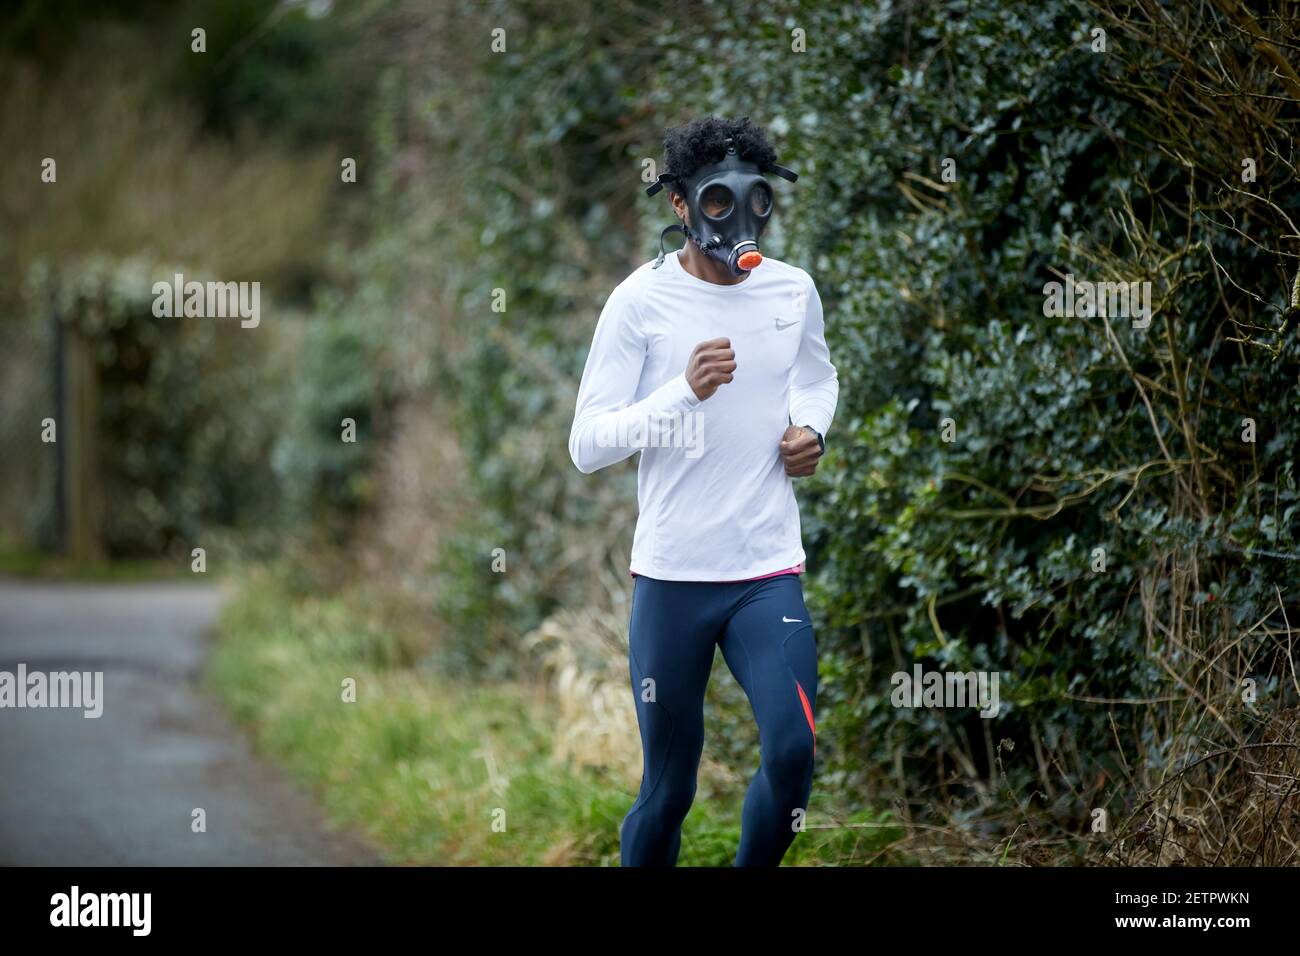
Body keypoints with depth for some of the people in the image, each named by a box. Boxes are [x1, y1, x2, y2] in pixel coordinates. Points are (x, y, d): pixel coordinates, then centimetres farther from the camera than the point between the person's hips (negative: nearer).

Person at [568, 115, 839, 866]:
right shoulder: (643, 299, -7)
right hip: (671, 576, -2)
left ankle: (754, 864, 9)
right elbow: (587, 445, -11)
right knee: (669, 791, 4)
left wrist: (813, 428, 6)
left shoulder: (794, 291, 5)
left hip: (769, 572, 2)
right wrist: (683, 390, -24)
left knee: (792, 755, -16)